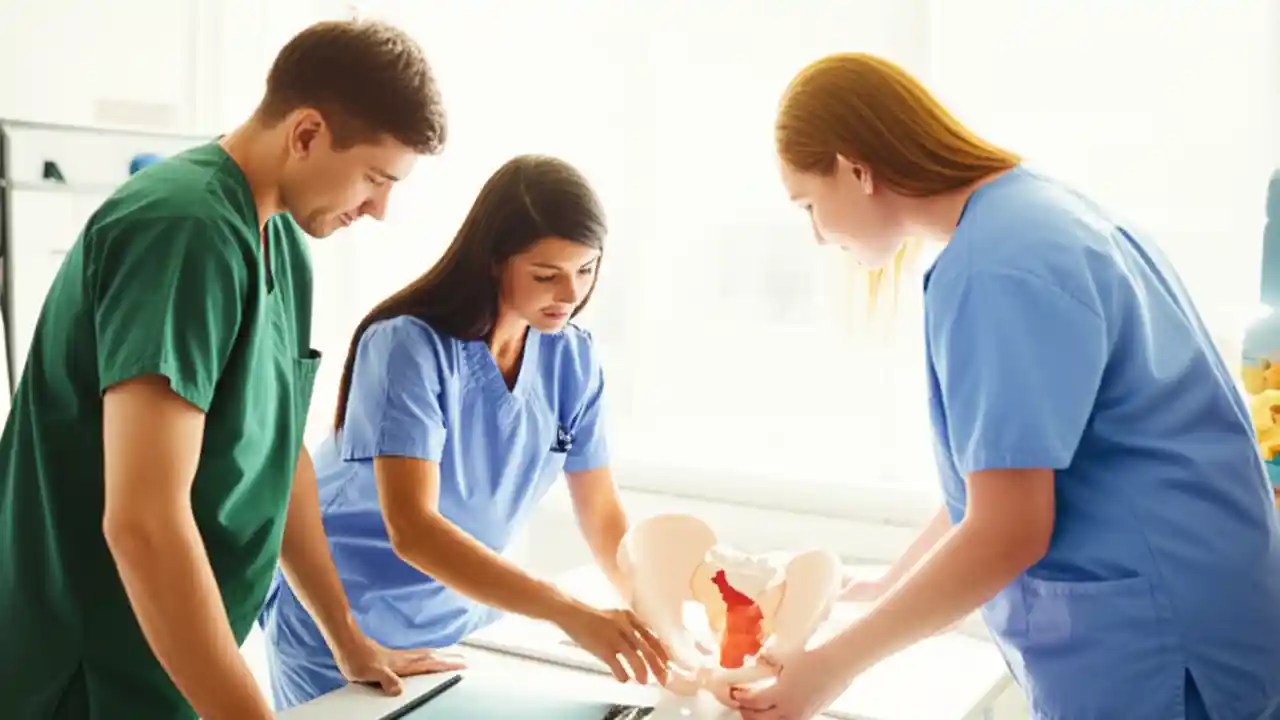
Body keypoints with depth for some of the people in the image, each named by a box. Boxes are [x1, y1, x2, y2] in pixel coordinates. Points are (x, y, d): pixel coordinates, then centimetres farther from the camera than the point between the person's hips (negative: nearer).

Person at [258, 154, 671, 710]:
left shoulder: (573, 358, -8)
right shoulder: (409, 345, -24)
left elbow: (602, 514, -4)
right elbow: (411, 529, -32)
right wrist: (570, 614, -40)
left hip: (463, 625, 5)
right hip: (343, 630, -5)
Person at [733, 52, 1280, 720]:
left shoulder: (993, 270, -22)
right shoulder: (1038, 210, 7)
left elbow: (1007, 533, -22)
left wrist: (835, 664, -13)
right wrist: (892, 588, 16)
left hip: (1145, 648, -9)